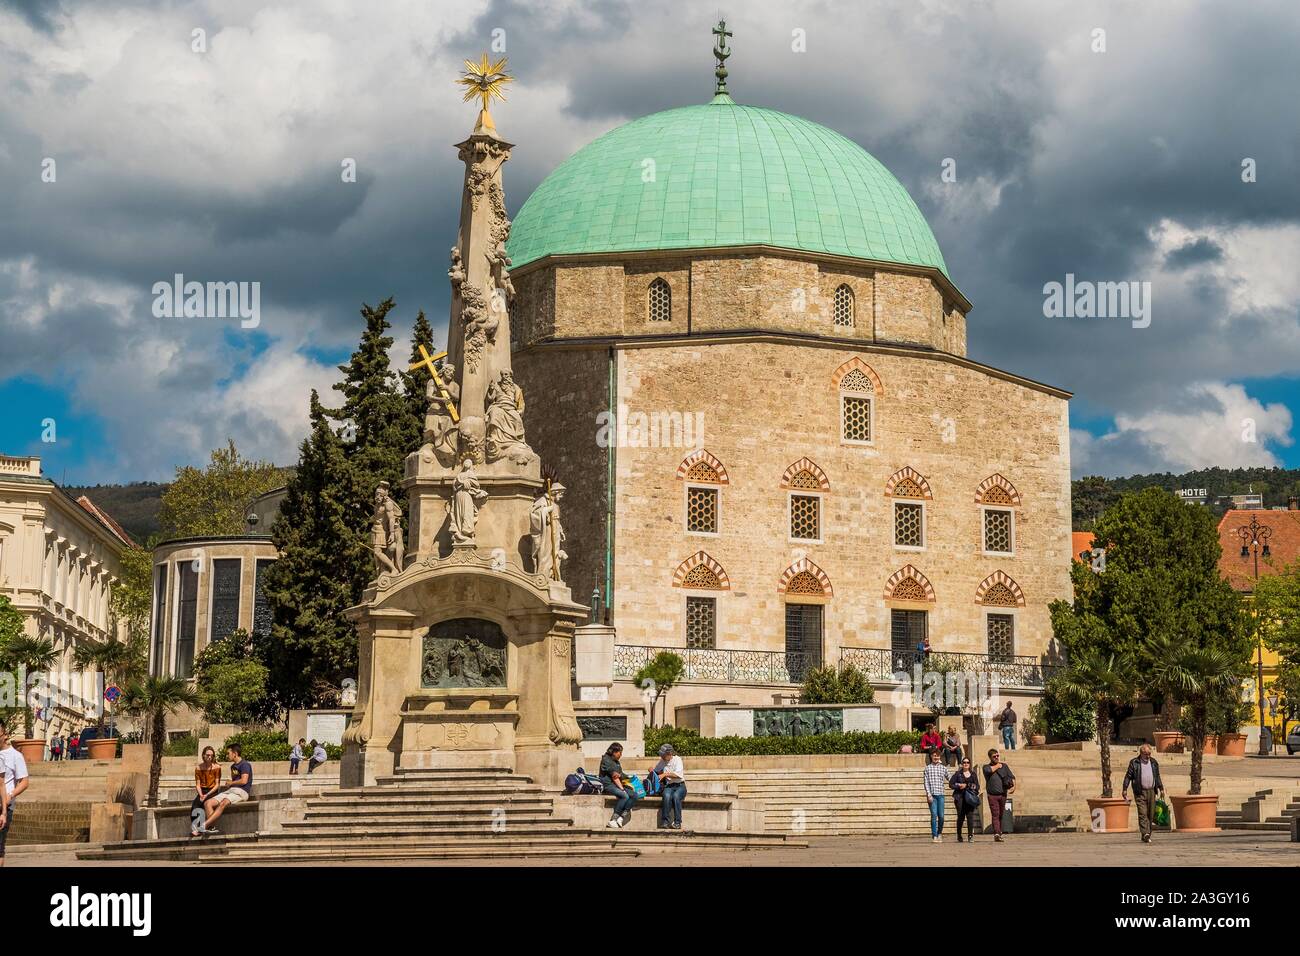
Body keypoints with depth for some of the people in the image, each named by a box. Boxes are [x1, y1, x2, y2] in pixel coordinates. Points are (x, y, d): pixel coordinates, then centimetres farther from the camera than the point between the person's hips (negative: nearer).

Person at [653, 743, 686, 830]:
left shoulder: (677, 759, -3)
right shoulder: (662, 762, 11)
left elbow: (678, 774, -17)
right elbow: (655, 770, 26)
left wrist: (665, 774, -21)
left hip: (679, 786, -3)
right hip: (668, 786, 3)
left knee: (676, 796, -37)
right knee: (667, 796, -33)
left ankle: (677, 823, -33)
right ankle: (665, 822, -35)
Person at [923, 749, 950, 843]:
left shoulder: (943, 768, 12)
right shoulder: (928, 768, 6)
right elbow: (926, 782, 1)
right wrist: (929, 794, -7)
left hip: (941, 794, 2)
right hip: (932, 795, -2)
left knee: (941, 816, 0)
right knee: (934, 815, -8)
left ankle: (939, 833, 19)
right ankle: (934, 835, -3)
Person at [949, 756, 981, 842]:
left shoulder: (973, 774, 14)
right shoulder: (958, 774, 8)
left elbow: (977, 786, 10)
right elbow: (951, 784, 3)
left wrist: (966, 785, -3)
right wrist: (959, 786, -11)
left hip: (970, 798, 1)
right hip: (960, 797, -1)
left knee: (970, 816, -9)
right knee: (961, 817, -2)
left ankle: (970, 836, -7)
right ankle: (959, 836, 10)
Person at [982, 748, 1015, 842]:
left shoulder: (1004, 766, 15)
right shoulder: (986, 766, 6)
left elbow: (1012, 777, 11)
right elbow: (989, 770, -18)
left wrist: (1013, 786, -7)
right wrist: (997, 766, -1)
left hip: (1003, 794, 3)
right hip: (992, 795, -3)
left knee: (1001, 815, 8)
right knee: (995, 815, -12)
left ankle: (1000, 833, 17)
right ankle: (996, 834, -20)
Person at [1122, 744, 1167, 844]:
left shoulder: (1153, 762, 13)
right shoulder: (1134, 763, -1)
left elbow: (1157, 776, 21)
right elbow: (1128, 776, 0)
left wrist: (1161, 788, 17)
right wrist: (1125, 789, -7)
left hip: (1151, 791, 5)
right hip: (1140, 792, -4)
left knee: (1150, 814, 5)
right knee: (1142, 813, -13)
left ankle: (1147, 835, 13)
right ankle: (1145, 834, -21)